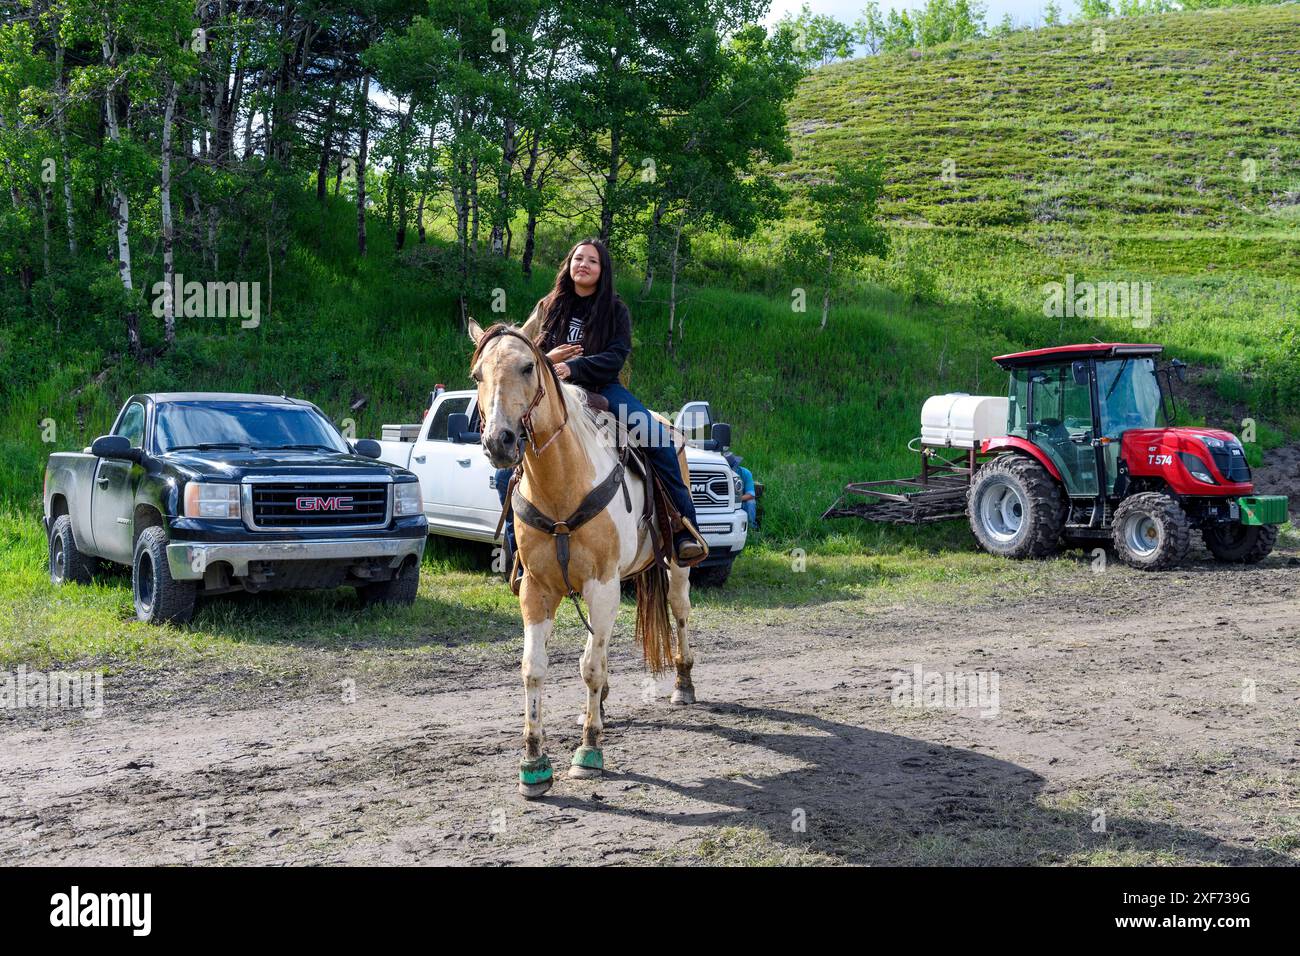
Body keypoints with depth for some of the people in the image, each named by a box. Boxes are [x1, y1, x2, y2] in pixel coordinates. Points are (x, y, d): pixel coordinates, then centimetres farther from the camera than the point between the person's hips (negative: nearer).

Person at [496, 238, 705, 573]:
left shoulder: (615, 310, 3)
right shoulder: (548, 306, 11)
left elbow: (616, 358, -11)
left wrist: (573, 368, -25)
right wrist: (546, 359, -9)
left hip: (603, 389, -1)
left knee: (660, 439, -24)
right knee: (507, 474, -16)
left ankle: (684, 530, -20)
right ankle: (520, 548, -2)